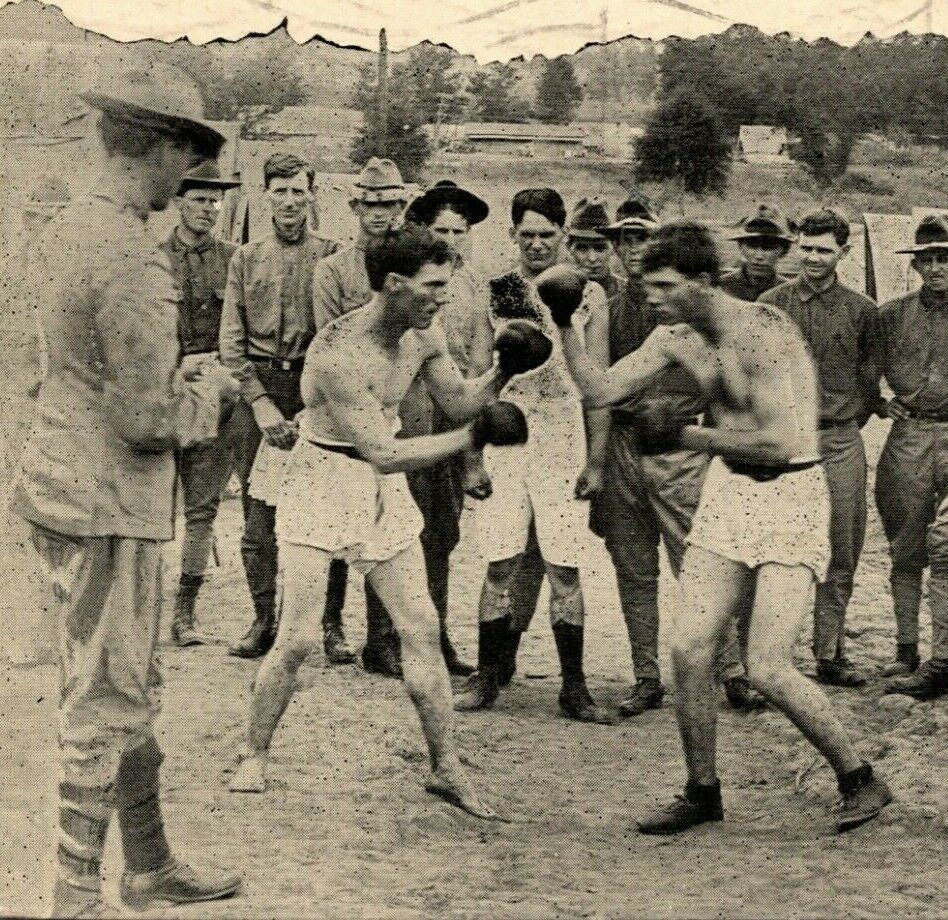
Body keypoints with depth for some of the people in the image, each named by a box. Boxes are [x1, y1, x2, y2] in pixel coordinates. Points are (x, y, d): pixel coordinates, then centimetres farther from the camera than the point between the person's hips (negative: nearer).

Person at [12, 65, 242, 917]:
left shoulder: (69, 227, 8)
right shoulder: (133, 262, -23)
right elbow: (149, 422, -23)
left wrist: (183, 381, 14)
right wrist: (210, 391, -4)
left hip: (62, 484, 10)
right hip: (107, 503, -10)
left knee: (130, 690, 19)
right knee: (106, 703, 1)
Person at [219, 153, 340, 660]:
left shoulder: (330, 255, 4)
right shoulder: (246, 258, 11)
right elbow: (231, 341, 6)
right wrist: (261, 401, -6)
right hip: (259, 385, 2)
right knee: (258, 512, 1)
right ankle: (265, 620, 9)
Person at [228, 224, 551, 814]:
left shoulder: (425, 335, -4)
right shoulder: (339, 353, -27)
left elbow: (459, 402, 9)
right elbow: (385, 454, -28)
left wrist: (503, 373, -9)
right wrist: (474, 438, -26)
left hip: (385, 491, 7)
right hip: (324, 483, -6)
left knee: (422, 629, 3)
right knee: (299, 638, -8)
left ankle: (447, 769, 12)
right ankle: (255, 757, 13)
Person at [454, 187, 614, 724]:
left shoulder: (589, 296, 5)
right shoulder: (495, 293, 8)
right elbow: (479, 376, 9)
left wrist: (596, 459, -2)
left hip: (563, 441, -1)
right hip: (504, 437, 1)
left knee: (563, 567, -1)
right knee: (501, 563, 1)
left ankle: (574, 687, 8)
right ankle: (488, 675, 11)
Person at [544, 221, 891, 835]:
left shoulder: (762, 331, -22)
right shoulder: (678, 339, 2)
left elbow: (780, 443, -26)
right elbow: (601, 390, 5)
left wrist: (689, 436, -16)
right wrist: (565, 324, -4)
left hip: (790, 494, -7)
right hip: (728, 491, 7)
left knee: (768, 670, -11)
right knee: (690, 650, 1)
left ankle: (861, 781, 9)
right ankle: (703, 793, 18)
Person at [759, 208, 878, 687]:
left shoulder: (860, 310, 7)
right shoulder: (771, 304, 2)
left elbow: (870, 376, 16)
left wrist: (848, 421, 10)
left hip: (842, 444, 2)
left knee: (841, 555, 5)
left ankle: (830, 654, 16)